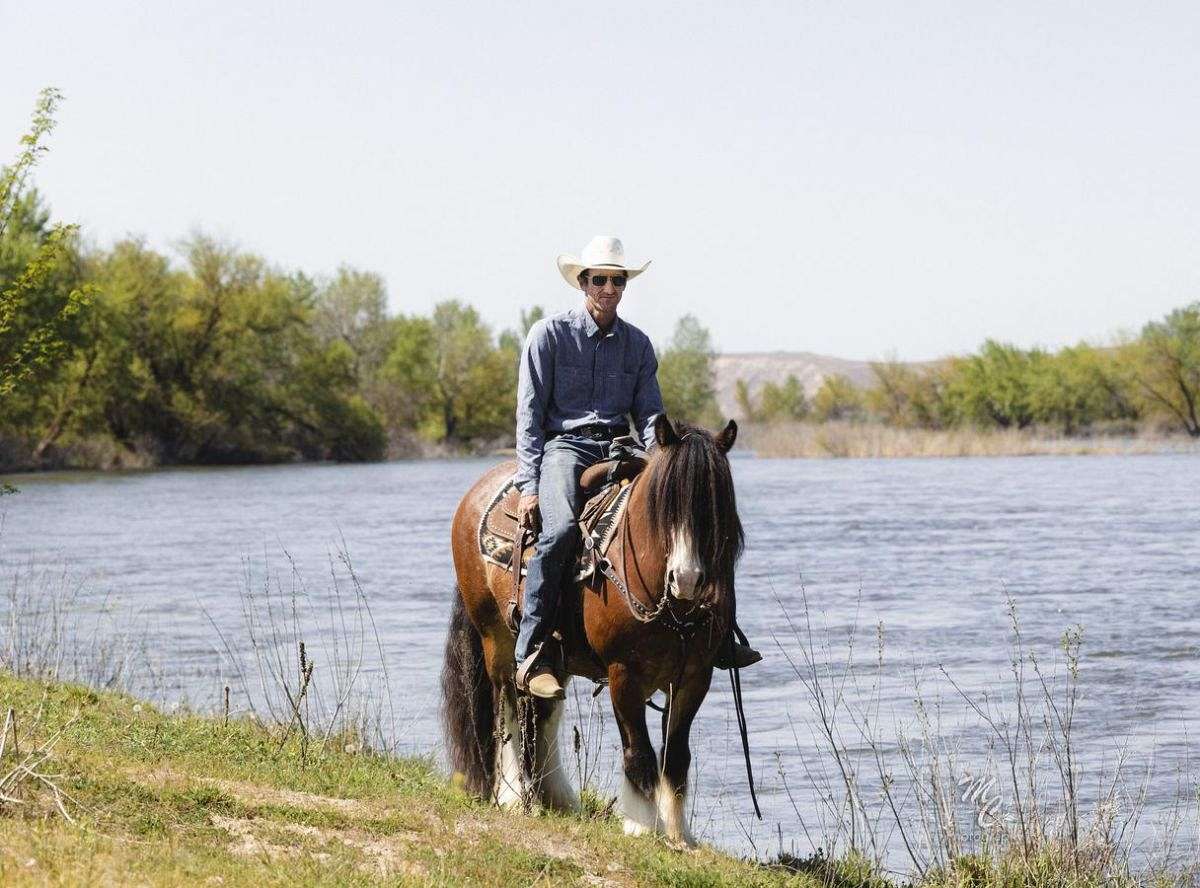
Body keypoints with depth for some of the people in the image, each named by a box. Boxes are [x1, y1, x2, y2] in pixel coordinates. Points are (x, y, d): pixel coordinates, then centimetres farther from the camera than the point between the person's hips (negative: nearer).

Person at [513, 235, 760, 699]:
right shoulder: (549, 334, 0)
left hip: (620, 447, 5)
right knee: (560, 529, -34)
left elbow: (650, 414, 12)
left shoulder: (638, 344, 14)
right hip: (563, 445, -5)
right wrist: (529, 485, -13)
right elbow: (529, 415, -2)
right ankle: (530, 655, -33)